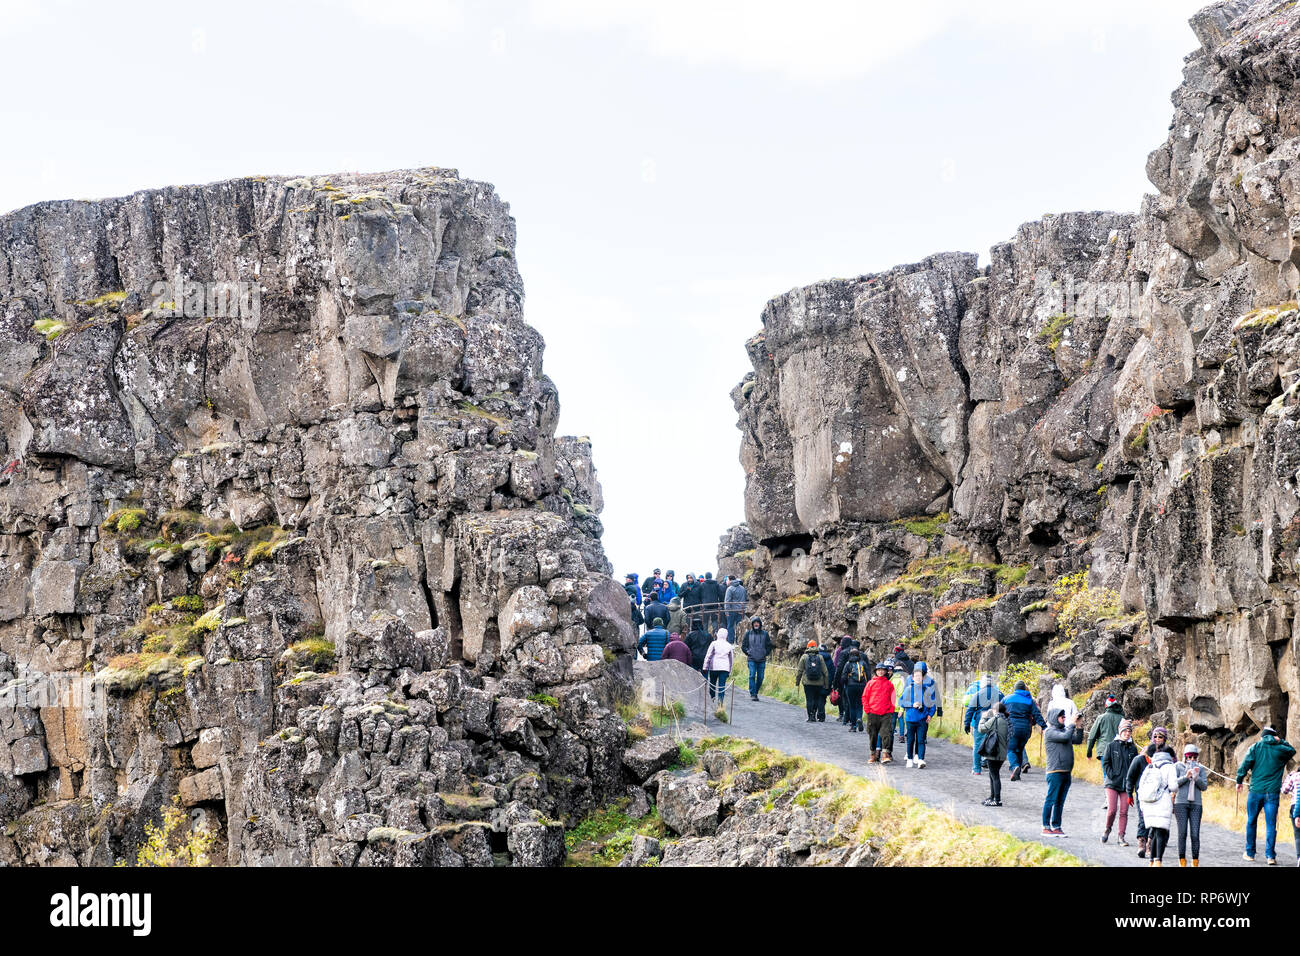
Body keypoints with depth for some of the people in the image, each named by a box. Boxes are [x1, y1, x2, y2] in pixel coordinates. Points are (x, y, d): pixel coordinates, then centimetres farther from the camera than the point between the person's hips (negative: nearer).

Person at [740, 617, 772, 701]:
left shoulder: (765, 634, 7)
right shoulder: (748, 633, 6)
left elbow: (769, 646, 14)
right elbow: (743, 645, 12)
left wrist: (765, 654, 5)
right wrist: (748, 653, 2)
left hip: (762, 660, 1)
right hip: (752, 659, -1)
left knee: (760, 677, 1)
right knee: (752, 676, -12)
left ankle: (756, 692, 16)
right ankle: (752, 694, -11)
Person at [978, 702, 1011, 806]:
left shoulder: (994, 720, -15)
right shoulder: (1006, 721, 8)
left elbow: (982, 729, -8)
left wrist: (984, 718, 7)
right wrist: (988, 718, 18)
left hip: (993, 754, -8)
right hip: (1002, 754, 8)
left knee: (995, 776, -5)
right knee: (993, 775, 20)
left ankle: (997, 800, -5)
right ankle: (992, 797, 28)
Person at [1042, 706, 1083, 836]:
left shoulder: (1064, 730, 18)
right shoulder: (1050, 731, -6)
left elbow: (1078, 740, 19)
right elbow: (1065, 737, -20)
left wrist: (1079, 727, 8)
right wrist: (1073, 724, -11)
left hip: (1066, 772, 8)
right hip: (1055, 772, -8)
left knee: (1060, 802, 10)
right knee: (1051, 800, -6)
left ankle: (1056, 827, 14)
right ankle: (1046, 827, -3)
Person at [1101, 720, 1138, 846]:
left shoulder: (1133, 748, 9)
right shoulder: (1111, 746, 1)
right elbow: (1106, 762, 1)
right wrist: (1112, 775, -9)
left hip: (1126, 784, 2)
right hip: (1112, 783, -2)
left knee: (1124, 811, -1)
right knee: (1112, 809, -10)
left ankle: (1121, 837, 6)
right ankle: (1107, 829, 16)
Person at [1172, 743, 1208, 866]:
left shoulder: (1200, 769, 12)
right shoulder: (1178, 766, 6)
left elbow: (1204, 786, 4)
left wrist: (1196, 777, -13)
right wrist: (1186, 777, -15)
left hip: (1196, 804, 2)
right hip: (1181, 803, -2)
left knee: (1195, 834, -4)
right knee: (1182, 833, -4)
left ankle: (1195, 862, 1)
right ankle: (1182, 861, 3)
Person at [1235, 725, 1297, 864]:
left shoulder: (1256, 747, 1)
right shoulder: (1280, 750, 3)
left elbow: (1244, 765, -4)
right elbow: (1292, 750, 26)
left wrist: (1239, 781, 7)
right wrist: (1281, 741, 16)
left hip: (1256, 791, 0)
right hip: (1273, 792, 0)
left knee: (1251, 822, 13)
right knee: (1271, 825, 0)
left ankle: (1250, 853, 18)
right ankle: (1270, 856, -7)